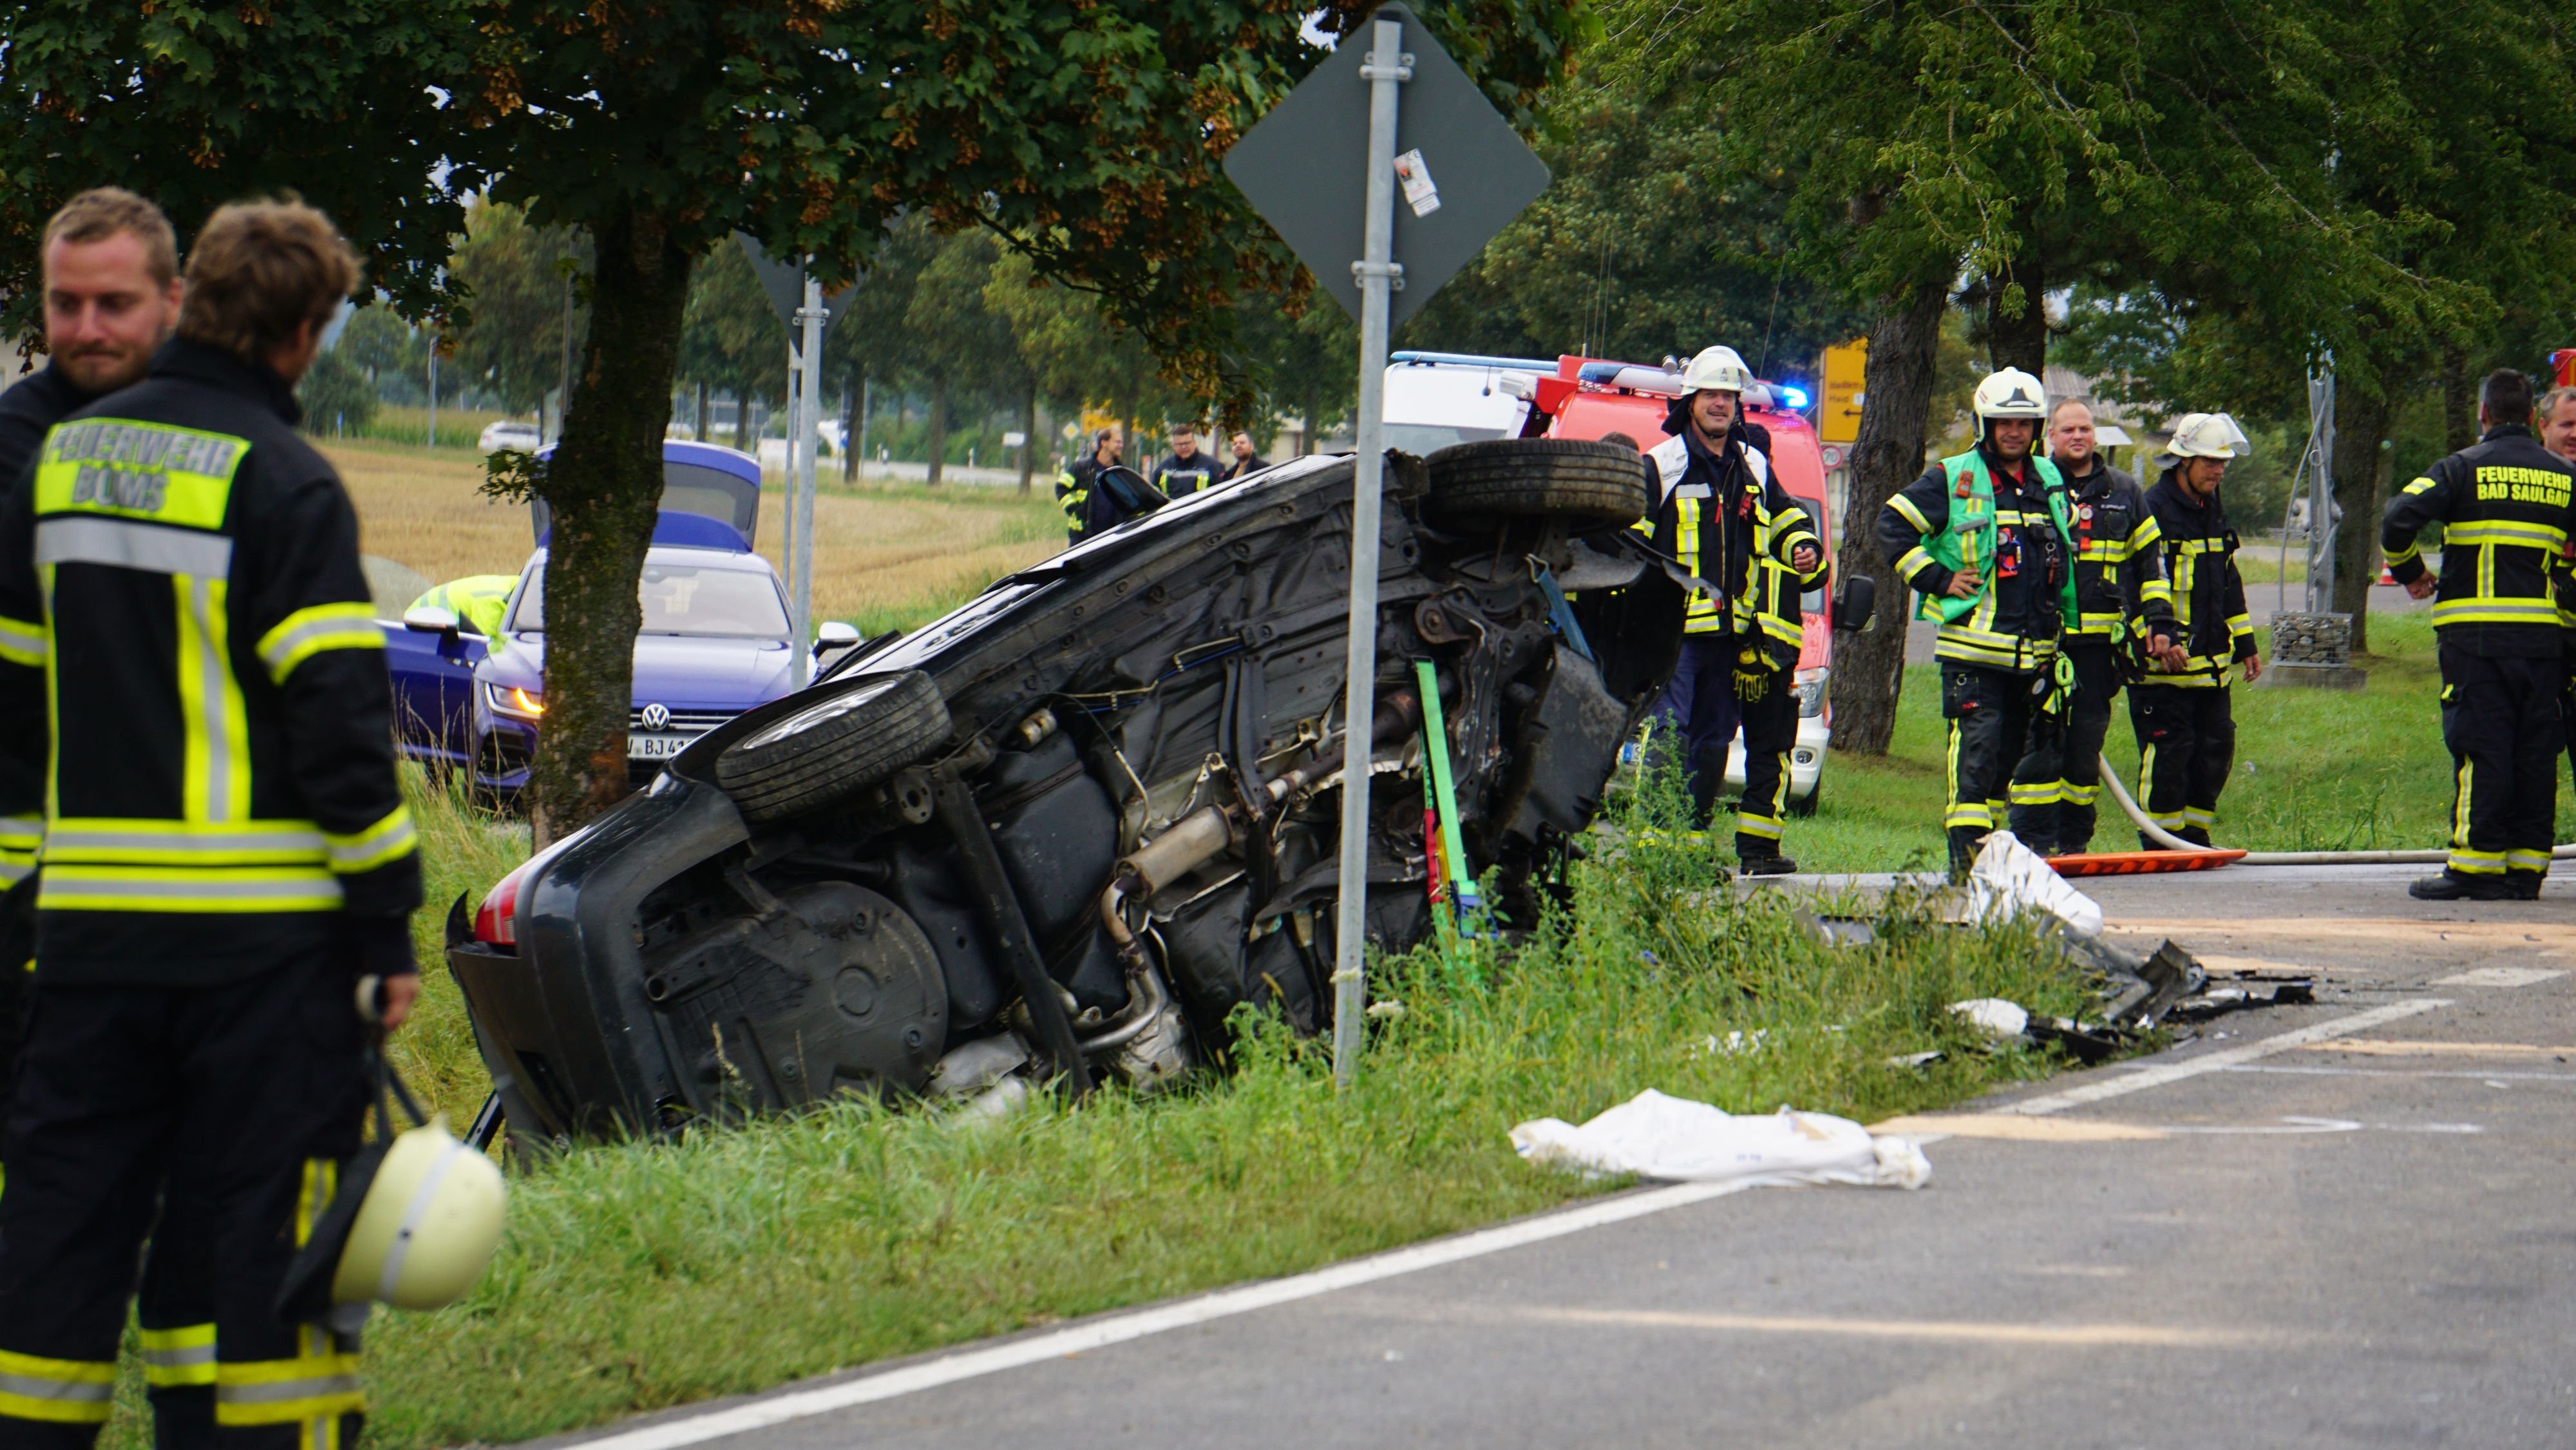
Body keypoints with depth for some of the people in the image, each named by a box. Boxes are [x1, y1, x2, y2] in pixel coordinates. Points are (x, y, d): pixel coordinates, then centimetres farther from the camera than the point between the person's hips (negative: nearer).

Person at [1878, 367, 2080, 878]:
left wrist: (2067, 625, 23)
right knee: (1976, 748, -14)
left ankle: (1986, 839, 18)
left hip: (2033, 651, 5)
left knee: (2009, 753, 9)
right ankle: (1966, 849, -17)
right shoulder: (1953, 481, -2)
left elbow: (2066, 558, 29)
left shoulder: (2052, 483, 15)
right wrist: (1937, 579, -8)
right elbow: (1893, 525, -4)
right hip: (1972, 648, -5)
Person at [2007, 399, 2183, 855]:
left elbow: (2149, 561, 18)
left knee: (2087, 746, 6)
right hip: (2044, 641, -3)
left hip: (2100, 643, 3)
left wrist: (2159, 623, 10)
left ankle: (2075, 842, 14)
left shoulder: (2124, 492, 13)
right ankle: (2033, 843, -8)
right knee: (2040, 741, -9)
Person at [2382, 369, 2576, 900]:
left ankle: (2476, 865, -7)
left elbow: (2398, 520, -13)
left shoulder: (2463, 468, -2)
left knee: (2480, 747, -4)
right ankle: (2527, 866, 7)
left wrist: (2410, 573, 4)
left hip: (2475, 633, -3)